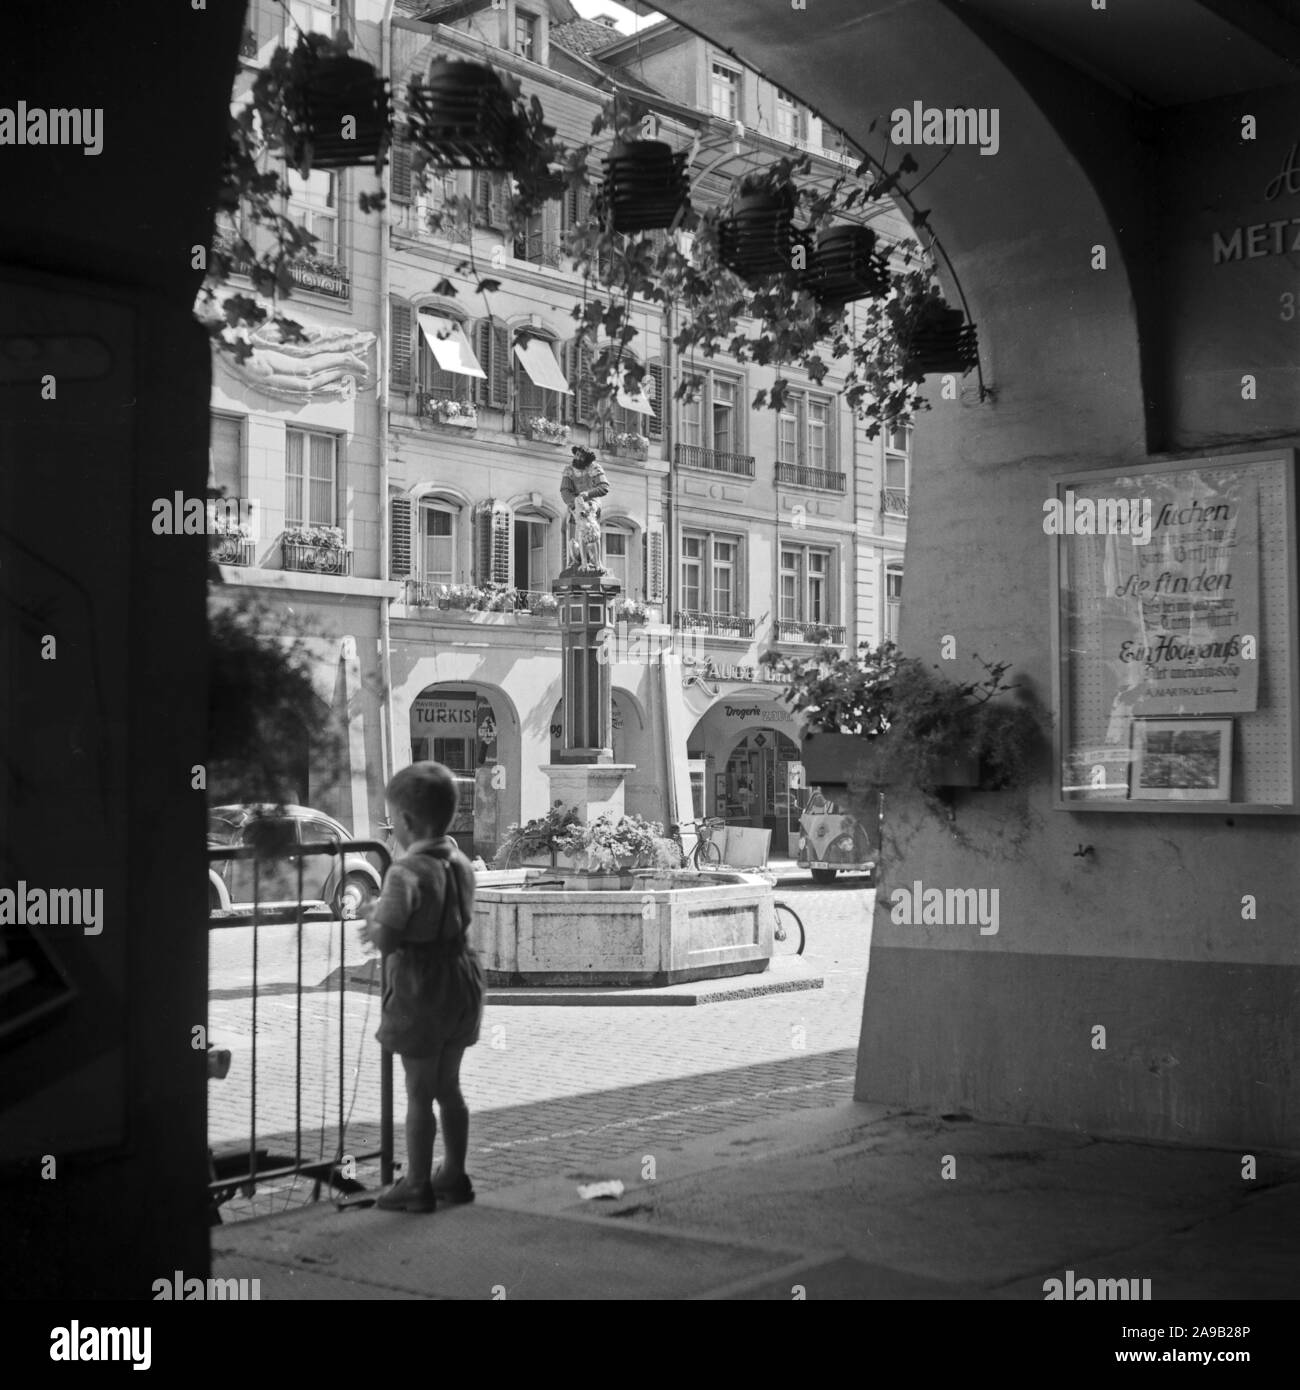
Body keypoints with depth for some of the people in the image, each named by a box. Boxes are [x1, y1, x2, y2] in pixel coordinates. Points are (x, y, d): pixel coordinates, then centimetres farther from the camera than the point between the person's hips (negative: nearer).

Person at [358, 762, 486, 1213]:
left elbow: (388, 938, -28)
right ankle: (454, 1175, 27)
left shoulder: (406, 871, -22)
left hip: (420, 991, -8)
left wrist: (372, 925, -5)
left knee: (419, 1094, 4)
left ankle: (418, 1185, 13)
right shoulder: (461, 863, 3)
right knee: (449, 1087, 18)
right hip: (461, 982, 8)